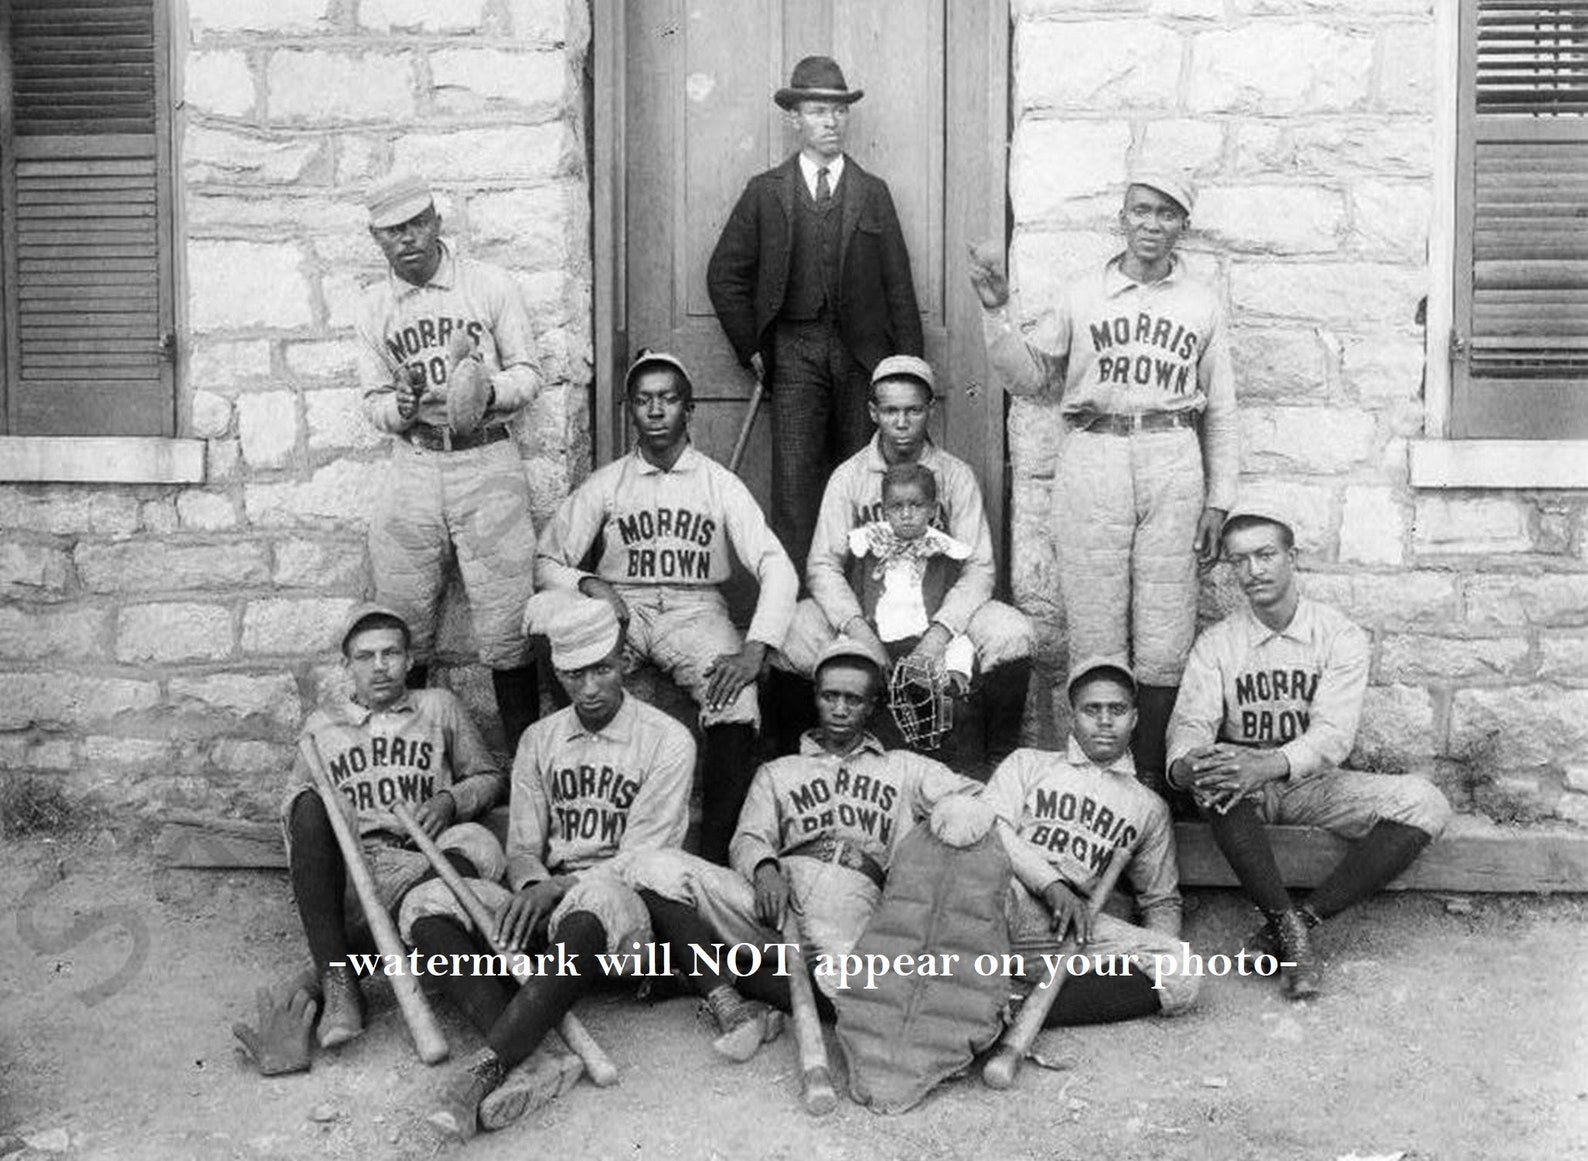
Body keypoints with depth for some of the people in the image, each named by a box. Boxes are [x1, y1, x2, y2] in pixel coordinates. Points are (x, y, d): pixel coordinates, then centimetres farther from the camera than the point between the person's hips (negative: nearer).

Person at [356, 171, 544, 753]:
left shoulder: (491, 285, 3)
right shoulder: (374, 306, 11)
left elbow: (527, 373, 4)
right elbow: (374, 398, 12)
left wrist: (489, 390, -17)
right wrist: (398, 408, -12)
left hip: (486, 461, -2)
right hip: (413, 467, 3)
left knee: (505, 628, -3)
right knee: (403, 631, 5)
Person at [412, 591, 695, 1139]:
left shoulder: (667, 740, -1)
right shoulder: (539, 739, 15)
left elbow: (642, 859, -7)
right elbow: (522, 846, 10)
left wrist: (558, 888, -20)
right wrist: (533, 884, -14)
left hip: (622, 902, -5)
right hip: (546, 901, 5)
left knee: (592, 902, -41)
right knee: (433, 903, -21)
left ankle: (490, 1064, -44)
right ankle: (518, 1063, -39)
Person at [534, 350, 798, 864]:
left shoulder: (720, 483, 6)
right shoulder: (605, 485, 10)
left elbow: (777, 568, -4)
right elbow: (548, 562, 11)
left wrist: (753, 651, -19)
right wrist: (587, 585, -13)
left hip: (695, 608, -1)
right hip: (620, 607, 1)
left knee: (737, 702, -33)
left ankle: (716, 850, -23)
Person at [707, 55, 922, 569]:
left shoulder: (874, 193, 12)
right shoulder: (765, 192, 8)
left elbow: (899, 285, 9)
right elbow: (725, 275, 11)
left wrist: (910, 368, 3)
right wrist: (751, 347, 3)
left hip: (862, 353, 1)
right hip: (794, 353, -1)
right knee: (794, 483, -6)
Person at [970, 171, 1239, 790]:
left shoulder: (1202, 305, 13)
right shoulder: (1083, 296, 11)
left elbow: (1220, 411, 13)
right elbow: (1030, 379, 12)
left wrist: (1218, 502, 8)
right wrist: (996, 310, 1)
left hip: (1172, 463, 1)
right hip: (1091, 459, 0)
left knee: (1165, 632, -1)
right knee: (1095, 624, -1)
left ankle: (1150, 770, 8)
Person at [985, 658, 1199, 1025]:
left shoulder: (1149, 808, 30)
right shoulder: (1028, 764, 24)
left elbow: (1162, 900, 29)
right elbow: (990, 825, 6)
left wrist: (1158, 950, 4)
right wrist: (1052, 884, -12)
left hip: (1069, 926, 3)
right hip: (1006, 896, -2)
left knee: (1181, 976, -26)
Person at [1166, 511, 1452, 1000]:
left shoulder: (1341, 637, -4)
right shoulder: (1216, 644, 1)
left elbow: (1333, 734, -17)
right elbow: (1191, 721, -11)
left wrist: (1269, 765, -38)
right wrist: (1185, 765, -38)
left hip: (1312, 781, 1)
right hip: (1245, 792, 0)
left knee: (1425, 803, -23)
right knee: (1214, 777, -36)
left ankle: (1303, 918, -24)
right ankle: (1289, 928, -30)